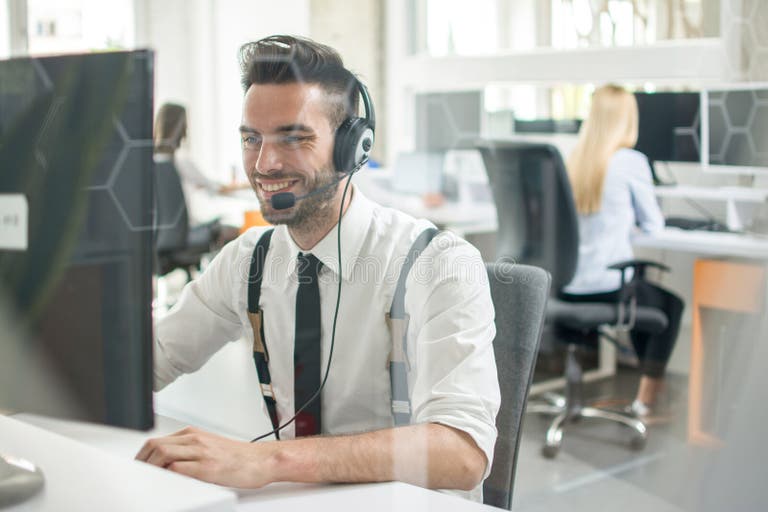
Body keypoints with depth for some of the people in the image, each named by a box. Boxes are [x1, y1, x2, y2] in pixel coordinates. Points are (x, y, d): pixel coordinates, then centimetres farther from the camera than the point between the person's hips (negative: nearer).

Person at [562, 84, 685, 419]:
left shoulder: (574, 161, 5)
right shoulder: (631, 162, -11)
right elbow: (653, 224, 1)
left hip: (567, 286, 6)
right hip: (607, 284, -6)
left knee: (642, 293, 32)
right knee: (672, 304, 22)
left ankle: (652, 388, 40)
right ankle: (646, 399, 21)